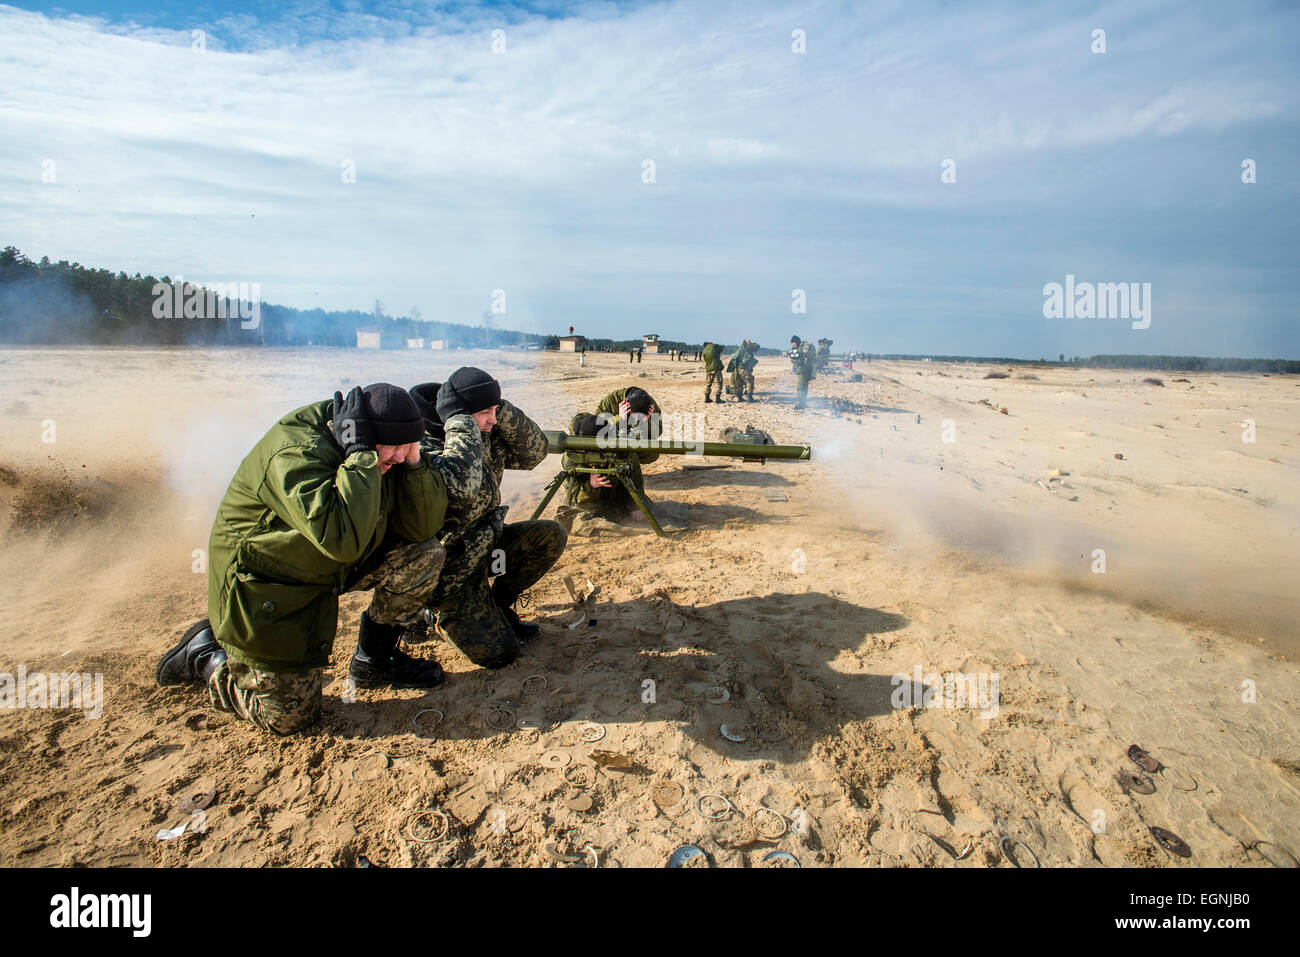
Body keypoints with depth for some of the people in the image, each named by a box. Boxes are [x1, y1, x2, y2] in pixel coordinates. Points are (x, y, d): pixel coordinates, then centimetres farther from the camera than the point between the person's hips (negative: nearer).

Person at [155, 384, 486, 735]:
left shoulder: (383, 457, -7)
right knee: (287, 717, -1)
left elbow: (421, 527, -8)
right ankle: (205, 655, 24)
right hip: (263, 585, -7)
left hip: (329, 569, 7)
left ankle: (372, 662, 8)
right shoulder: (294, 455, -32)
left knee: (423, 554, -11)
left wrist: (415, 461, -21)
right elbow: (343, 540, -46)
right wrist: (359, 455, -40)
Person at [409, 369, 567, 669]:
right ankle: (439, 615, 16)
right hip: (449, 571, -8)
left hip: (485, 542, 8)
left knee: (552, 535, -6)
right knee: (498, 653, -12)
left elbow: (532, 453, -4)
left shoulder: (486, 434, -4)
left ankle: (497, 604, 11)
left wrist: (502, 410, -16)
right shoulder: (425, 453, -27)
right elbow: (473, 492, -41)